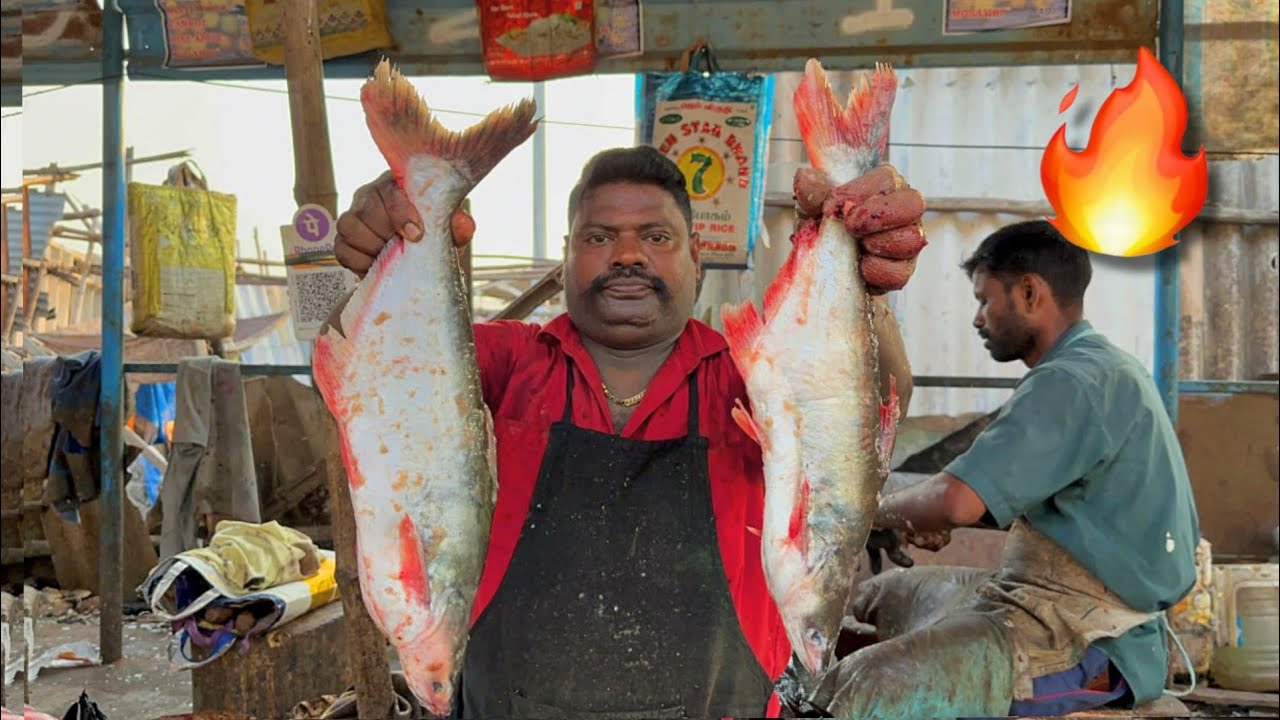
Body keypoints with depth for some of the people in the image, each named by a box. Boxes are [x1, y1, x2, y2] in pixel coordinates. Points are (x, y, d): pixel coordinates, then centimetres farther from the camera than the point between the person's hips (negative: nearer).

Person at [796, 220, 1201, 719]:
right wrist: (924, 516, 11)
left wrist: (877, 512, -5)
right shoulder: (1107, 369, 16)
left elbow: (958, 502, -26)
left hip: (1083, 641, -11)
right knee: (879, 597, 21)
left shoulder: (1074, 382, -18)